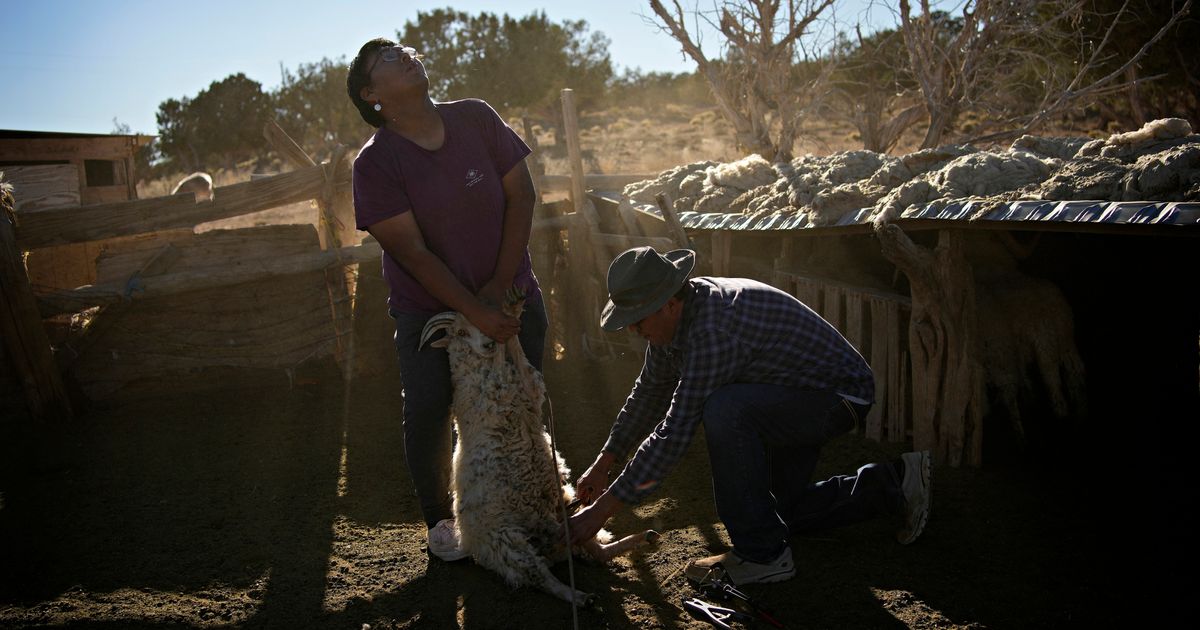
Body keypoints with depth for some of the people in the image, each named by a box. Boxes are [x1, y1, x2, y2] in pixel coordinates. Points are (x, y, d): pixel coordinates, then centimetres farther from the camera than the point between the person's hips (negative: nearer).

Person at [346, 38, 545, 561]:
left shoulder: (476, 118, -4)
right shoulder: (374, 163, -13)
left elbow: (521, 194, -3)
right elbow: (413, 252, -16)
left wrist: (501, 284, -10)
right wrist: (476, 314, -21)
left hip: (510, 297, 3)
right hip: (428, 309, -2)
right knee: (428, 412, -9)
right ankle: (439, 519, 16)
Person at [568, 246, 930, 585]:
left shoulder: (712, 329, -35)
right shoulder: (673, 316, -5)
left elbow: (675, 432, -35)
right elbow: (650, 392, 9)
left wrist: (604, 508, -29)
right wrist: (603, 463, 8)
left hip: (839, 396, -10)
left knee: (724, 411, -35)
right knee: (782, 509, 19)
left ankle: (762, 554, -20)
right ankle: (892, 484, 29)